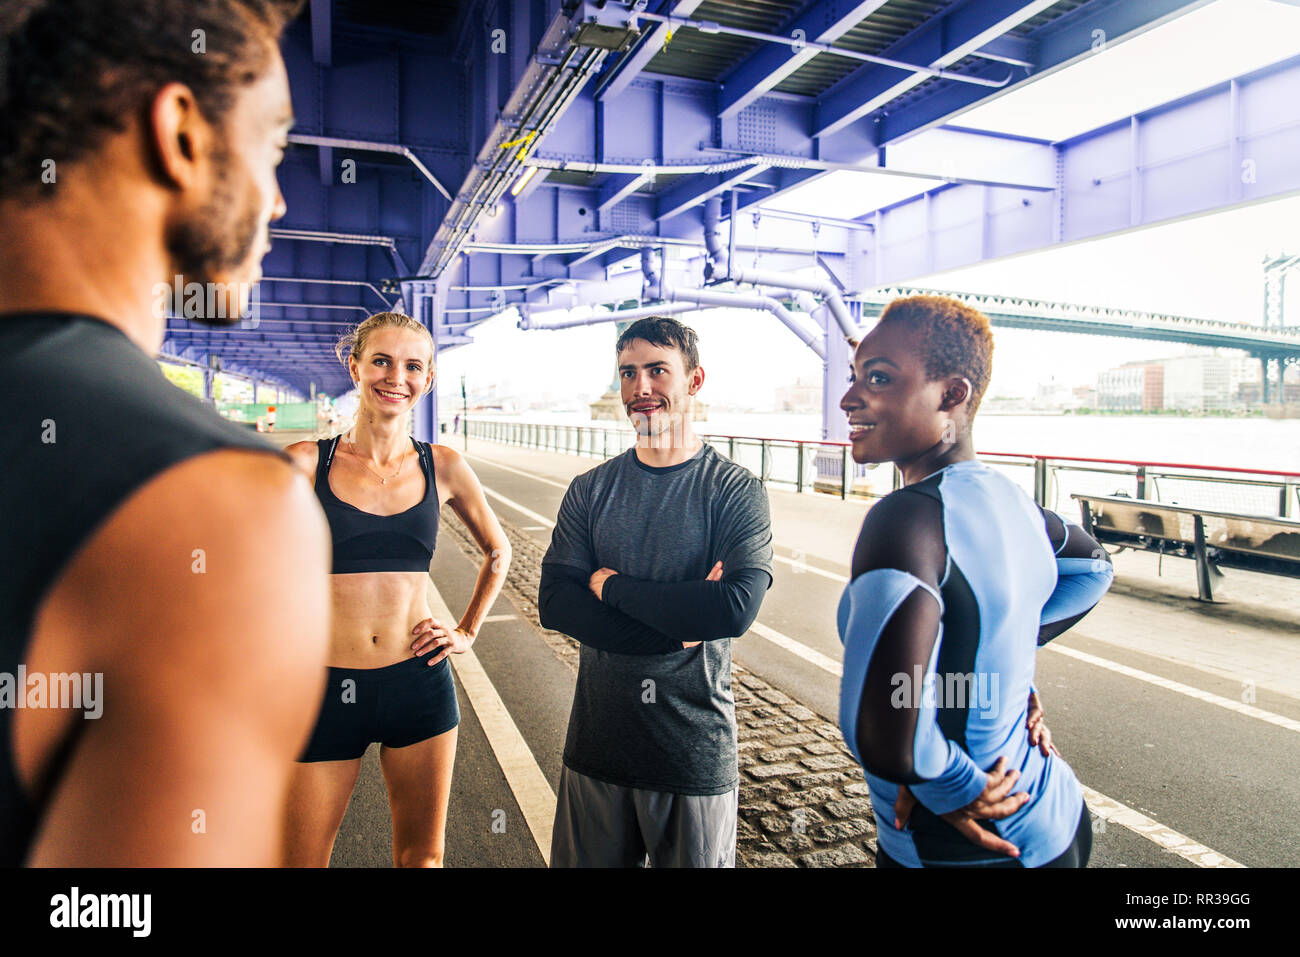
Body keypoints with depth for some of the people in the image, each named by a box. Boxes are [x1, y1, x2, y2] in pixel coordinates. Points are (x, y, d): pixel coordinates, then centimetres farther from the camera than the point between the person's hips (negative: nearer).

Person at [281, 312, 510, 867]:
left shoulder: (442, 467, 1)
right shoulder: (307, 462, -5)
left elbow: (497, 551, 17)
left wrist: (468, 632, 10)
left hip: (419, 685, 2)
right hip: (326, 689, -1)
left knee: (422, 856, 16)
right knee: (302, 858, 12)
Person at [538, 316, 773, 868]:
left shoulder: (736, 491, -8)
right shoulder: (591, 490, 3)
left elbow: (737, 609, -22)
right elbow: (554, 604, -7)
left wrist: (611, 586, -14)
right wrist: (677, 626, -17)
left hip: (695, 755, -3)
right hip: (597, 744, 3)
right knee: (586, 860, 18)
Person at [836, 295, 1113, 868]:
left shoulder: (909, 518, -28)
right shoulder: (1008, 498, -4)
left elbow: (881, 738, -39)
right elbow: (1093, 568, 20)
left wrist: (953, 787, -18)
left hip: (968, 852, -7)